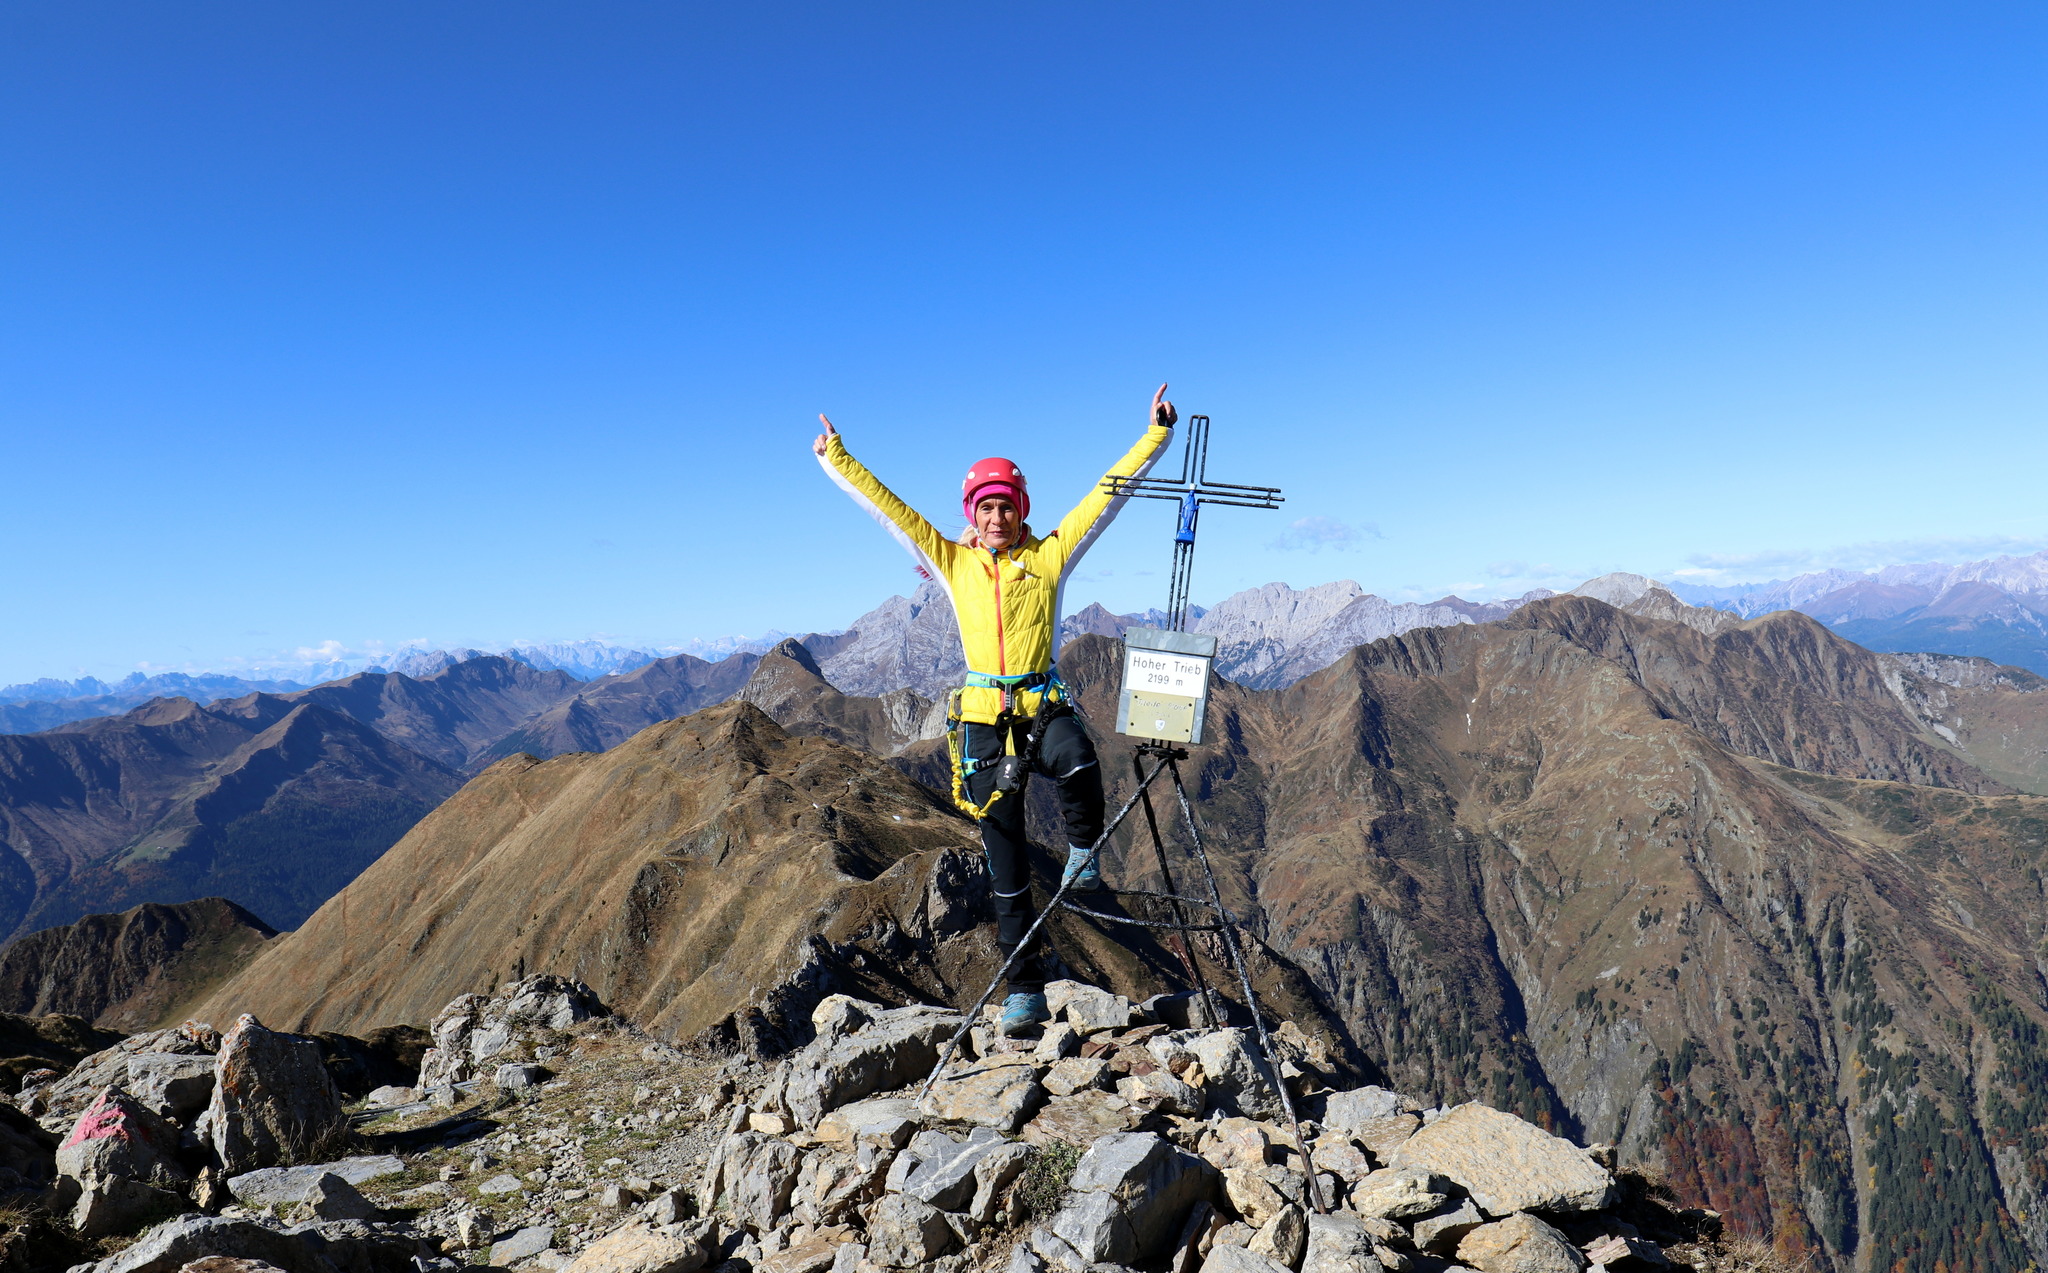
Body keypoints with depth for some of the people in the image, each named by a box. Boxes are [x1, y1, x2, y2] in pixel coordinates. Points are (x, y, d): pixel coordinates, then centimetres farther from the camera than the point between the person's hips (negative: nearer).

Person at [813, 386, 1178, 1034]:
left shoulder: (1049, 555, 5)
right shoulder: (952, 562, 8)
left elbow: (1108, 494, 4)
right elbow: (887, 506, 10)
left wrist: (1156, 434, 2)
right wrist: (835, 459, 11)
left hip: (1044, 706, -1)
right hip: (983, 715, 2)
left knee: (1078, 763, -39)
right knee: (1005, 862, 5)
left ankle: (1083, 849, -5)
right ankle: (1027, 987, 17)